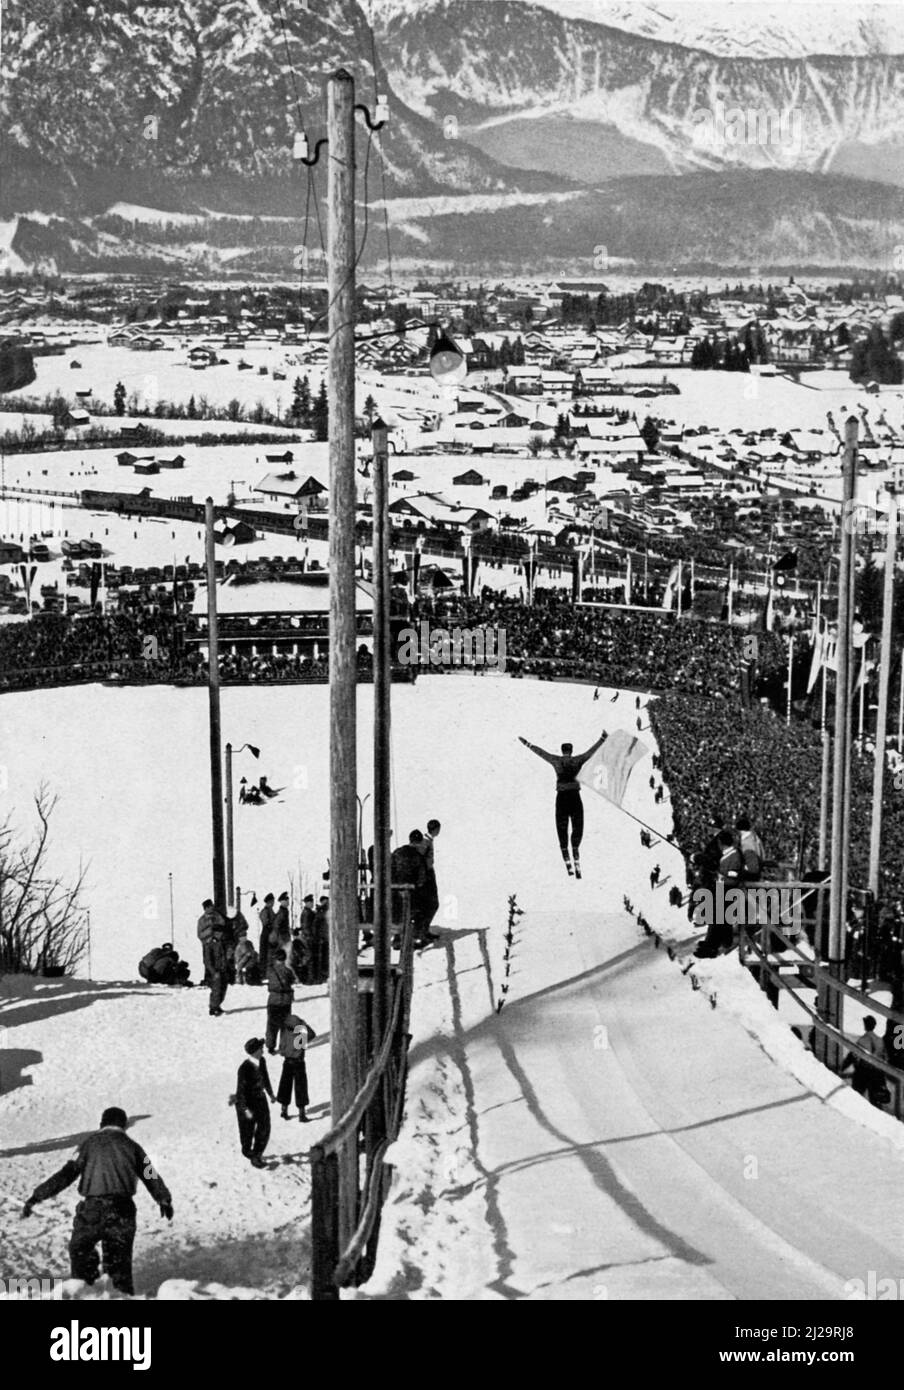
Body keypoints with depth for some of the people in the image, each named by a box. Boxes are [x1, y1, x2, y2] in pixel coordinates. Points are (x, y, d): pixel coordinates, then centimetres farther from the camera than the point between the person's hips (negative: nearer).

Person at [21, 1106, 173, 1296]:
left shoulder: (90, 1143, 5)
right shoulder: (132, 1146, 12)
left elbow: (66, 1174, -3)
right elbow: (151, 1176, 21)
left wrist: (38, 1195, -2)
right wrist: (164, 1200, 38)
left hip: (92, 1210, -2)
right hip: (123, 1211, 2)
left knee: (79, 1249, 19)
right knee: (119, 1260, 11)